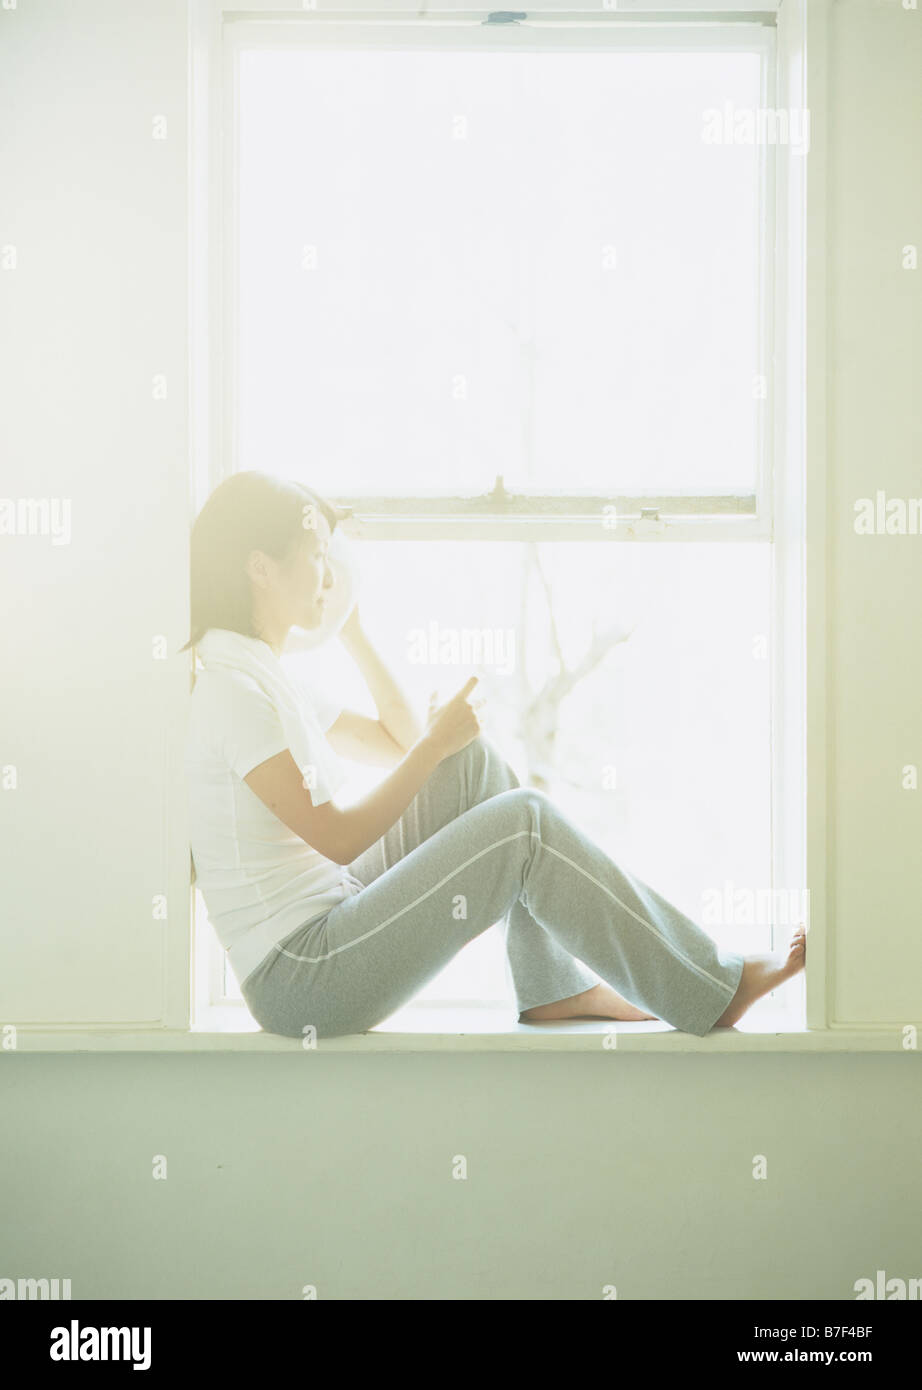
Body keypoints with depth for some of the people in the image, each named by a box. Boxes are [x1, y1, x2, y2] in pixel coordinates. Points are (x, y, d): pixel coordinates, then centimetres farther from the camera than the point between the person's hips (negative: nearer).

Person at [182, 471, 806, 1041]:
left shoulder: (270, 677, 14)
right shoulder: (235, 689, -17)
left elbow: (400, 744, 23)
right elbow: (339, 839, -18)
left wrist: (354, 633, 18)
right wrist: (438, 743, -10)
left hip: (331, 914, 10)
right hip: (301, 981, -10)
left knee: (473, 762, 7)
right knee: (526, 822, -15)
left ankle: (556, 988, 7)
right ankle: (710, 989, -3)